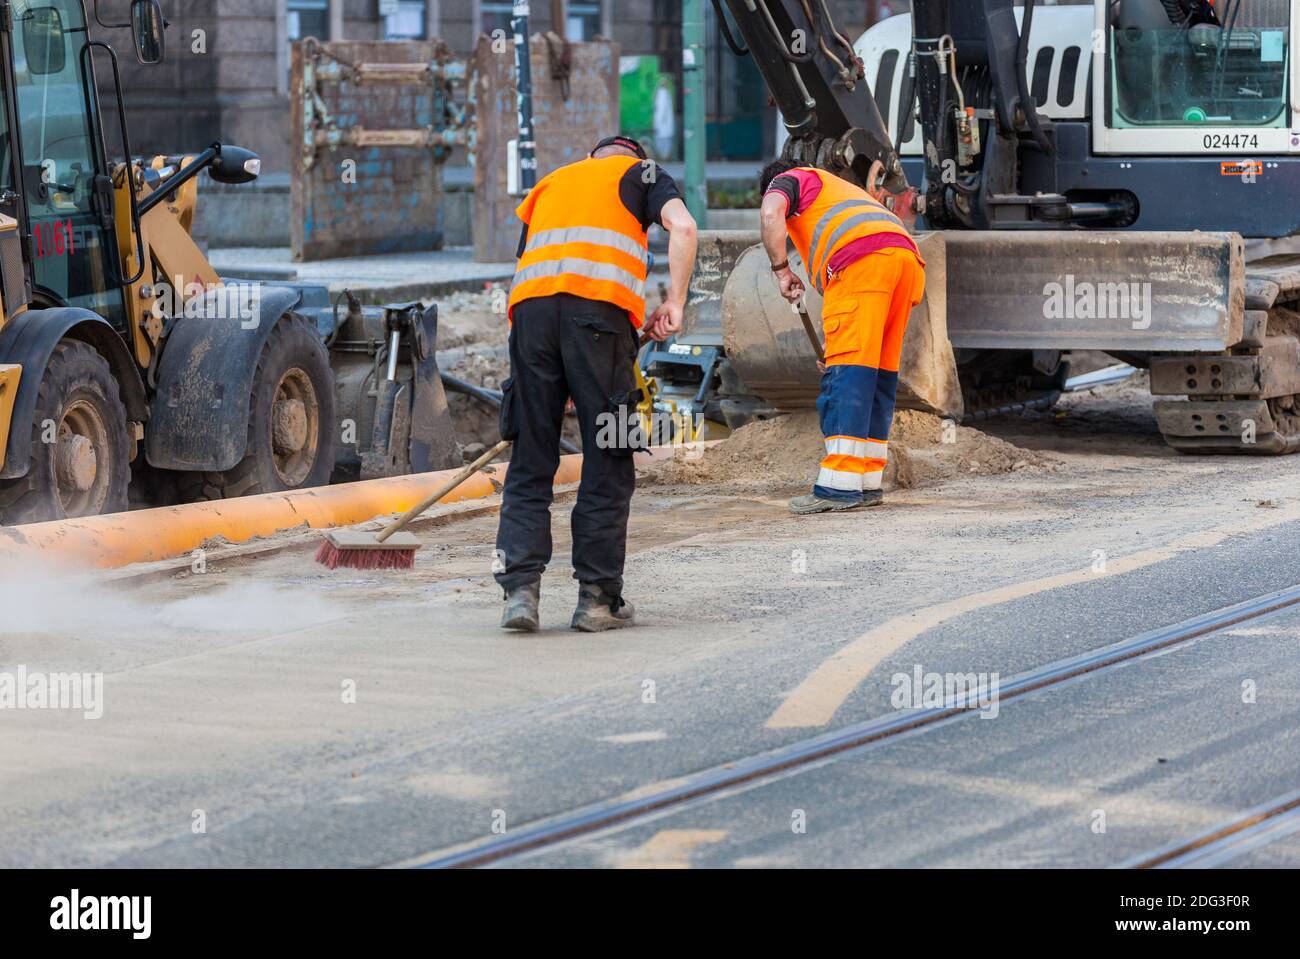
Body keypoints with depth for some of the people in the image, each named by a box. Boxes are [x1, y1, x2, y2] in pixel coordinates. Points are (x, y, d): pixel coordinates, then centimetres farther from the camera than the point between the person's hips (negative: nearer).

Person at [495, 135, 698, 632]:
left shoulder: (549, 184, 34)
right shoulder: (644, 174, 22)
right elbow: (682, 226, 0)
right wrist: (674, 303, 4)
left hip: (529, 308, 4)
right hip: (599, 309, -3)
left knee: (530, 461, 7)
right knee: (608, 462, 4)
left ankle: (520, 588, -5)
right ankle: (598, 598, 4)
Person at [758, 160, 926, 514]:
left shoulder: (787, 180, 22)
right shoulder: (842, 189, 43)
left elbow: (770, 213, -4)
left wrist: (781, 270, 5)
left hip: (862, 259, -7)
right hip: (907, 257, 7)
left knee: (848, 370, -12)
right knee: (879, 374, 11)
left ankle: (839, 485, -19)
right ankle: (867, 483, 11)